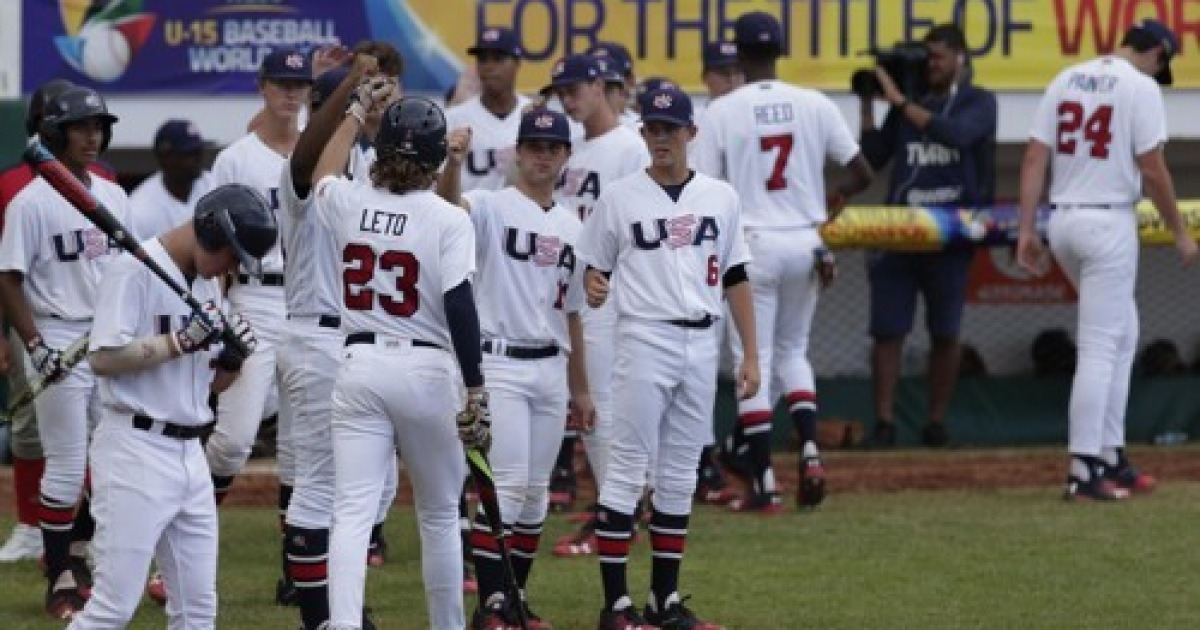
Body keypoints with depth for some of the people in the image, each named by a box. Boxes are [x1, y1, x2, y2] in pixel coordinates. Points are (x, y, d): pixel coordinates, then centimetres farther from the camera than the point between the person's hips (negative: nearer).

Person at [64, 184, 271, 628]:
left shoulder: (207, 283, 15)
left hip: (190, 454, 9)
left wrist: (234, 356, -3)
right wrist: (183, 341, -22)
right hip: (136, 452, -9)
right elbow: (103, 358, -20)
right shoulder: (134, 270, -10)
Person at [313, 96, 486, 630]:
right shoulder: (447, 219, -9)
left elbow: (320, 176, 26)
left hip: (359, 368, 2)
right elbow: (460, 308, -15)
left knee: (352, 512, -5)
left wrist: (355, 112, 36)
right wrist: (476, 392, -13)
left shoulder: (348, 204, 1)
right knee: (439, 515, 15)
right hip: (426, 370, -2)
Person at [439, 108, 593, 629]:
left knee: (536, 493, 9)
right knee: (508, 484, -13)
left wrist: (580, 389, 19)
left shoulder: (571, 226, 14)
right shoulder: (491, 208, -5)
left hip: (550, 370, 6)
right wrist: (454, 161, -50)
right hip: (500, 365, -6)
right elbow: (447, 205, -29)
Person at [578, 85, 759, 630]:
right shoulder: (620, 197, 1)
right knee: (628, 469, -6)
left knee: (679, 476, 8)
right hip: (644, 340, -4)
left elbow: (735, 279, 11)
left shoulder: (721, 197, 9)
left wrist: (750, 356, 8)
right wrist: (594, 288, -19)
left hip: (702, 346, 4)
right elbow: (595, 268, 6)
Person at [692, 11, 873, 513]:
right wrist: (835, 199, 22)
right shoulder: (815, 105, 0)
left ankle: (763, 485, -1)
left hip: (751, 245, -3)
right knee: (792, 350, 21)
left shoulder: (722, 112, -7)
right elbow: (862, 173, 2)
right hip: (804, 244, 3)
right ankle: (809, 450, 1)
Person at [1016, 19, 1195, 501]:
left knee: (1122, 333, 20)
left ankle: (1110, 457, 19)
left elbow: (1034, 159, 5)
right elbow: (1152, 170, -12)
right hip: (1108, 225, -7)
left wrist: (1026, 230, 5)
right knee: (1099, 347, -5)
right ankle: (1083, 472, -9)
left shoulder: (1067, 80, 11)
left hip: (1062, 222, 7)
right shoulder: (1141, 86, -8)